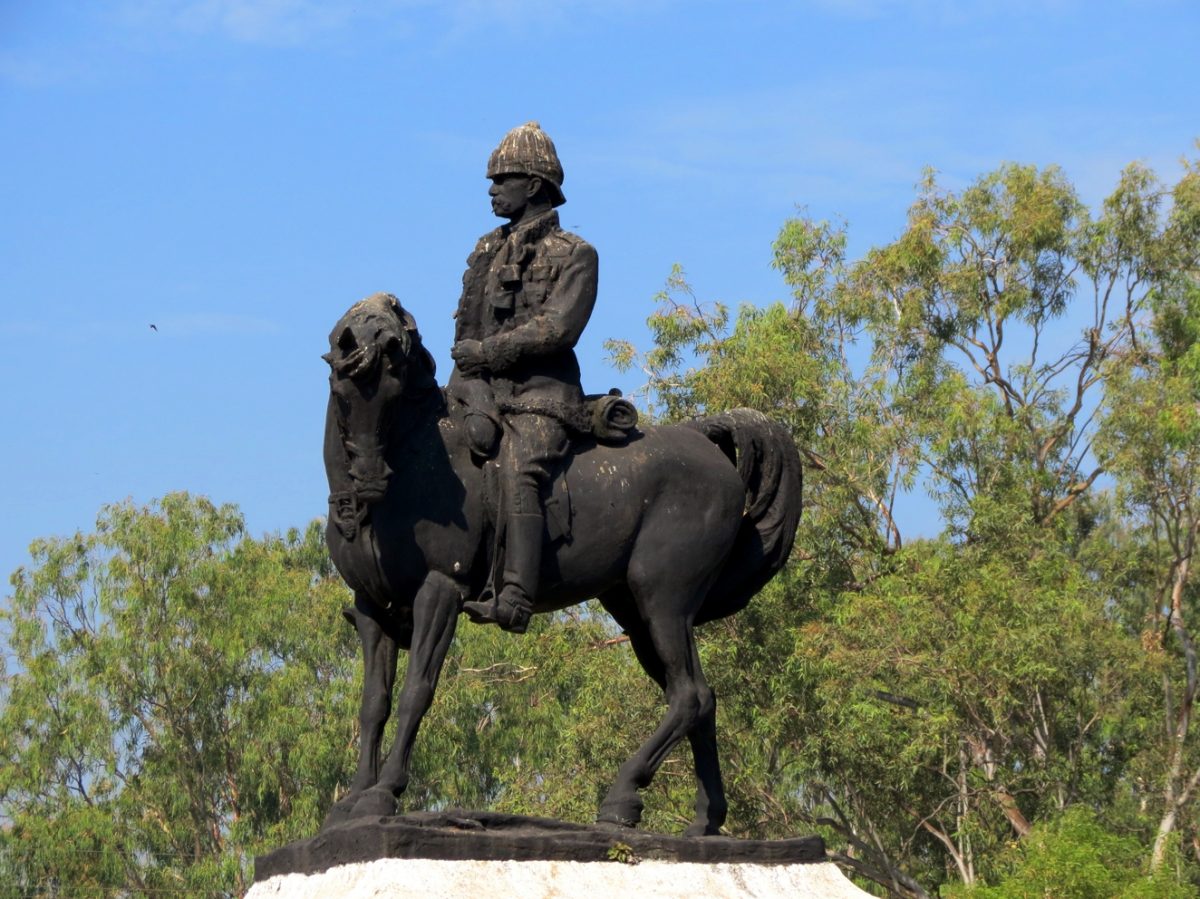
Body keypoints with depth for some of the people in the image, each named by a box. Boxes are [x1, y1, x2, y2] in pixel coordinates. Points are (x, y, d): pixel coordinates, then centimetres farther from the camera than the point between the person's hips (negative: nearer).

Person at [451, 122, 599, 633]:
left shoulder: (574, 256, 1)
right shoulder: (487, 251, 20)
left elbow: (558, 327, -13)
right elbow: (466, 329, 19)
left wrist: (488, 351, -14)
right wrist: (454, 396, 4)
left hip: (541, 395, -7)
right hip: (483, 391, 7)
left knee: (518, 473, -30)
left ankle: (515, 599, -41)